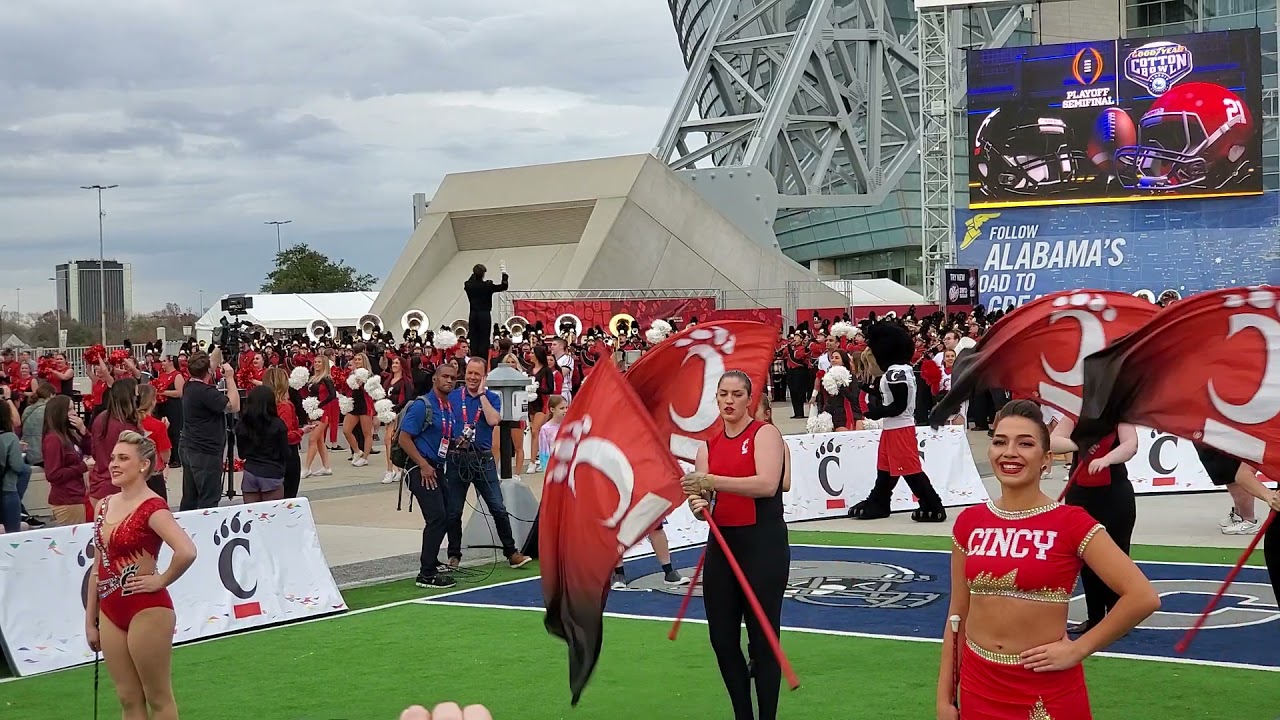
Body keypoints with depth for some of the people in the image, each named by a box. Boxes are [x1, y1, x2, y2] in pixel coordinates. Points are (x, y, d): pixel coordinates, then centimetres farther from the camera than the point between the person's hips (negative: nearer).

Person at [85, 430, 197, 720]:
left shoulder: (152, 508, -15)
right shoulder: (105, 506, 9)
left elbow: (187, 551, -31)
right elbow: (99, 567, 14)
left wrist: (161, 580, -17)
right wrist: (90, 621, 14)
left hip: (147, 611, -8)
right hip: (111, 612, 8)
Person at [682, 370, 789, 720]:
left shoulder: (764, 433, -6)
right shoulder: (709, 444, 11)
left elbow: (767, 484, -22)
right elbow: (701, 489, 6)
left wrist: (711, 481, -26)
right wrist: (698, 504, -18)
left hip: (763, 543, -6)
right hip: (722, 543, 6)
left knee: (763, 638, -1)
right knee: (722, 637, 9)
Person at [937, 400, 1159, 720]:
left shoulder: (1070, 523, -10)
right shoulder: (969, 524, 2)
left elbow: (1143, 597, -15)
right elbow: (958, 616, 8)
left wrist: (1077, 649, -13)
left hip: (1050, 693, -3)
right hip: (979, 688, 3)